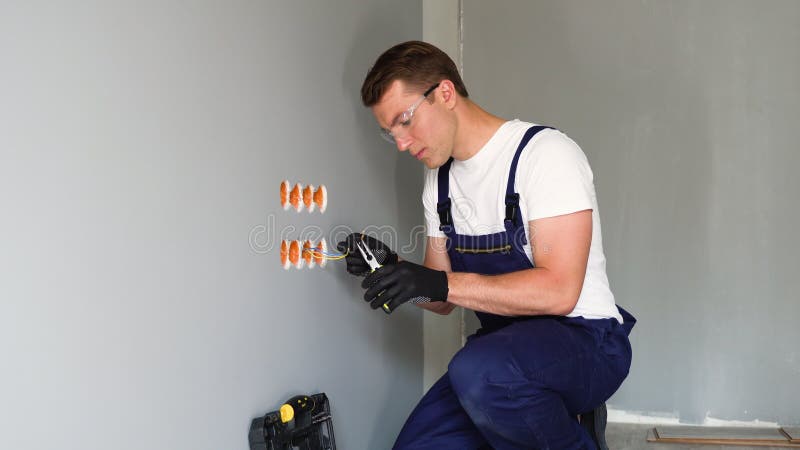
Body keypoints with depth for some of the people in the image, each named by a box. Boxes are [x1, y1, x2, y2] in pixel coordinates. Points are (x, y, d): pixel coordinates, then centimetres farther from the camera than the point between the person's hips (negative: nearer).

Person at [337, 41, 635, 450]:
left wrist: (440, 282, -26)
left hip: (583, 339, -7)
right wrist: (392, 268, -6)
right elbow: (443, 301, 13)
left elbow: (558, 292, -23)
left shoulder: (545, 153, -13)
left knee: (478, 372, -36)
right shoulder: (439, 178, 11)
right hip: (503, 343, 7)